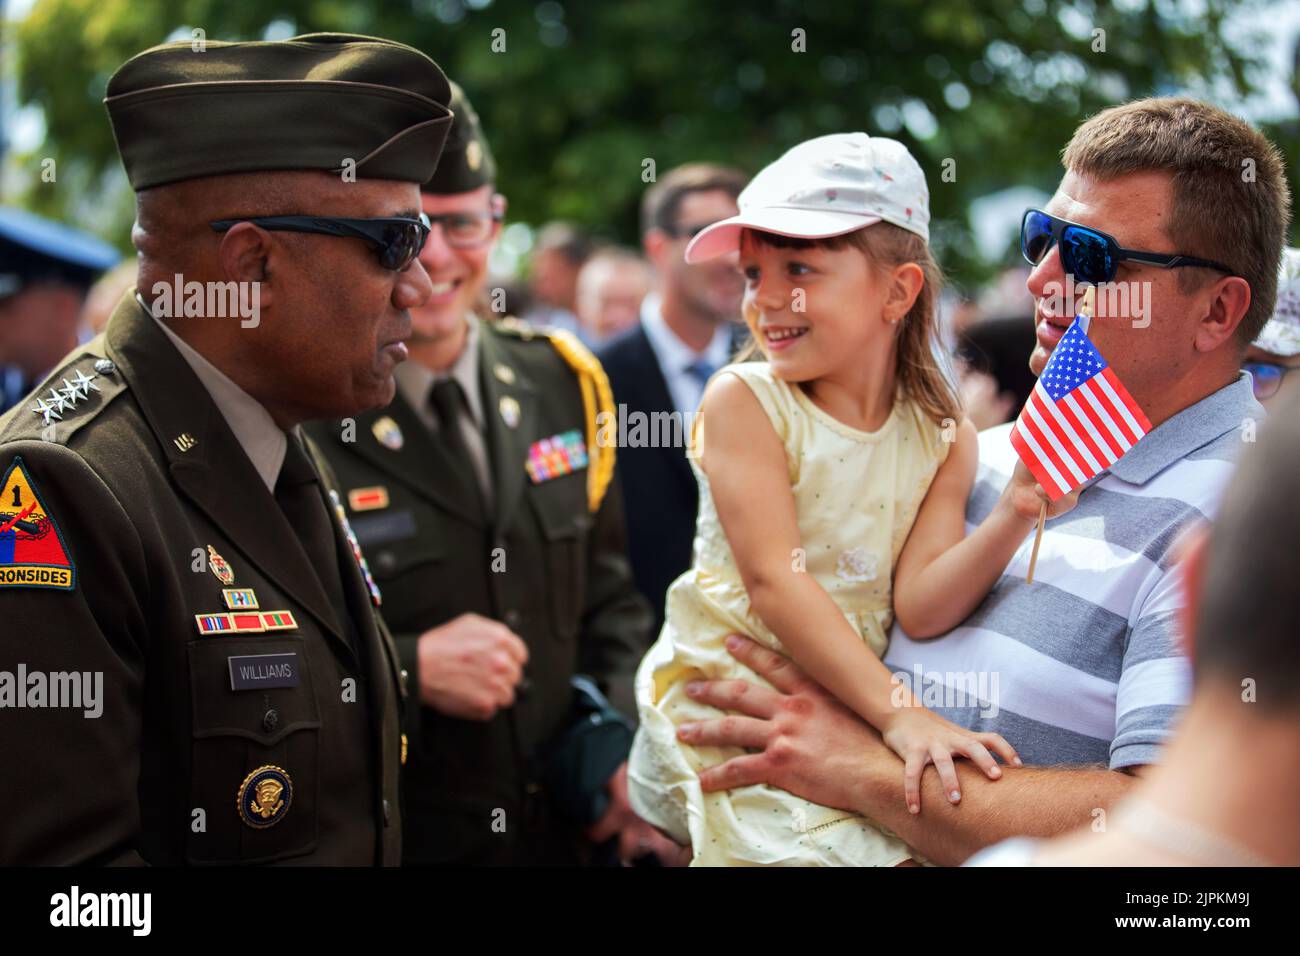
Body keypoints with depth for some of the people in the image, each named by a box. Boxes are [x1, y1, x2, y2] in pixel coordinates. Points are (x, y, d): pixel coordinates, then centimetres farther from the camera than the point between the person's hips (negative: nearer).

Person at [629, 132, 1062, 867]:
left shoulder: (945, 437, 1)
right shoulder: (745, 400, -8)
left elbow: (920, 604, -8)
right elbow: (773, 584, -17)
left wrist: (1015, 516, -25)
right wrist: (898, 712, -26)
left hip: (849, 702, 4)